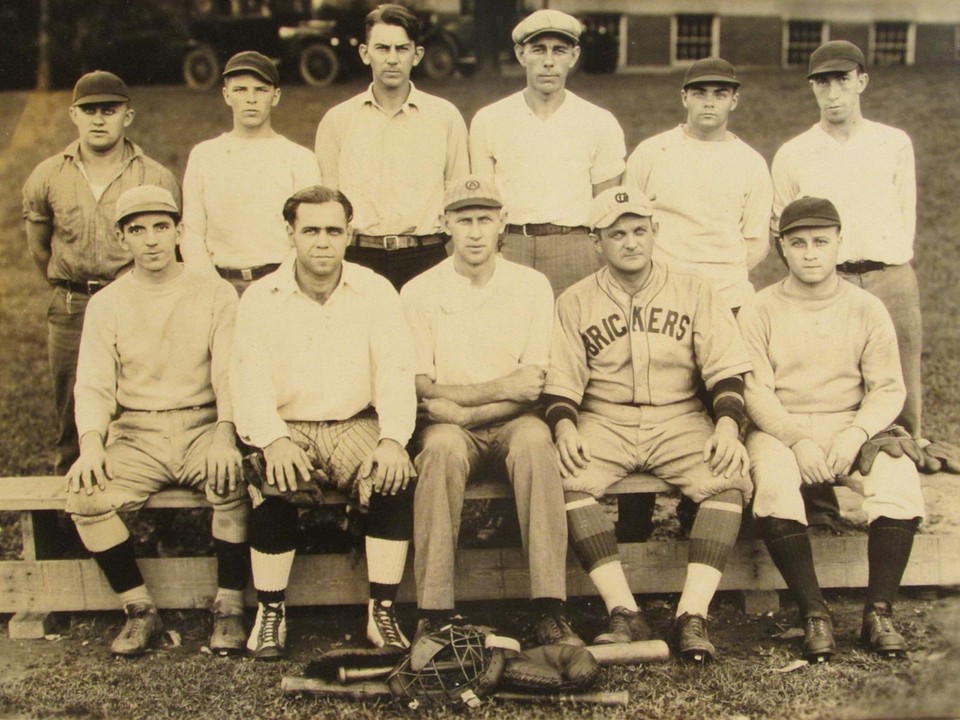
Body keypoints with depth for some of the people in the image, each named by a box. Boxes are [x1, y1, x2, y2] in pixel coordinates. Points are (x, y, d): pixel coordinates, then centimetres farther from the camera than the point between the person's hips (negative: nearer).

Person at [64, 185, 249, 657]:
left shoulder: (215, 295, 4)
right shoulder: (105, 305, 9)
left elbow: (230, 373, -4)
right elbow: (93, 385, 2)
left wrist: (225, 435, -23)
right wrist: (91, 445, -19)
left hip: (203, 427, -2)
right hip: (136, 435, 2)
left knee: (233, 485, -32)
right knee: (86, 498, -25)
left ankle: (229, 606, -12)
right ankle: (140, 610, -6)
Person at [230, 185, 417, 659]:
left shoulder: (375, 292, 3)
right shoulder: (260, 298, 2)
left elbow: (396, 374, -5)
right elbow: (249, 383, -6)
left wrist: (393, 439, -23)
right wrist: (275, 441, -25)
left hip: (356, 424, 1)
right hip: (285, 427, 0)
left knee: (395, 478, -28)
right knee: (273, 487, -31)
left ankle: (382, 613, -17)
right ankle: (270, 614, -13)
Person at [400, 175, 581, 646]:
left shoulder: (532, 286, 4)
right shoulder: (418, 293, 2)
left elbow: (530, 388, -3)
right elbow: (423, 390, -3)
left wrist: (462, 409, -15)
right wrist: (499, 388, -13)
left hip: (510, 423, 1)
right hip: (449, 425, 0)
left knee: (534, 439, -33)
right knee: (442, 446, -35)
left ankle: (550, 611, -34)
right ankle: (434, 614, -32)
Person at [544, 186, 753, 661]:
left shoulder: (694, 292, 10)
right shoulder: (574, 302, 10)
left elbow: (725, 370, 4)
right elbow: (560, 382, 4)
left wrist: (727, 425, -14)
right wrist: (564, 427, -17)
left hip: (680, 419, 0)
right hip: (603, 422, 0)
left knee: (729, 477, -29)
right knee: (568, 478, -31)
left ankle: (692, 615, -28)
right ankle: (624, 615, -29)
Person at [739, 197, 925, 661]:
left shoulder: (867, 309, 9)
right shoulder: (759, 311, 4)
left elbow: (888, 389, 3)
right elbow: (755, 391, -4)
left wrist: (855, 435, -16)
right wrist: (797, 439, -20)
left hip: (851, 426, 2)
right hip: (779, 428, -1)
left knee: (899, 479, -28)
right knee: (773, 483, -34)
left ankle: (879, 611, -18)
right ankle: (813, 613, -23)